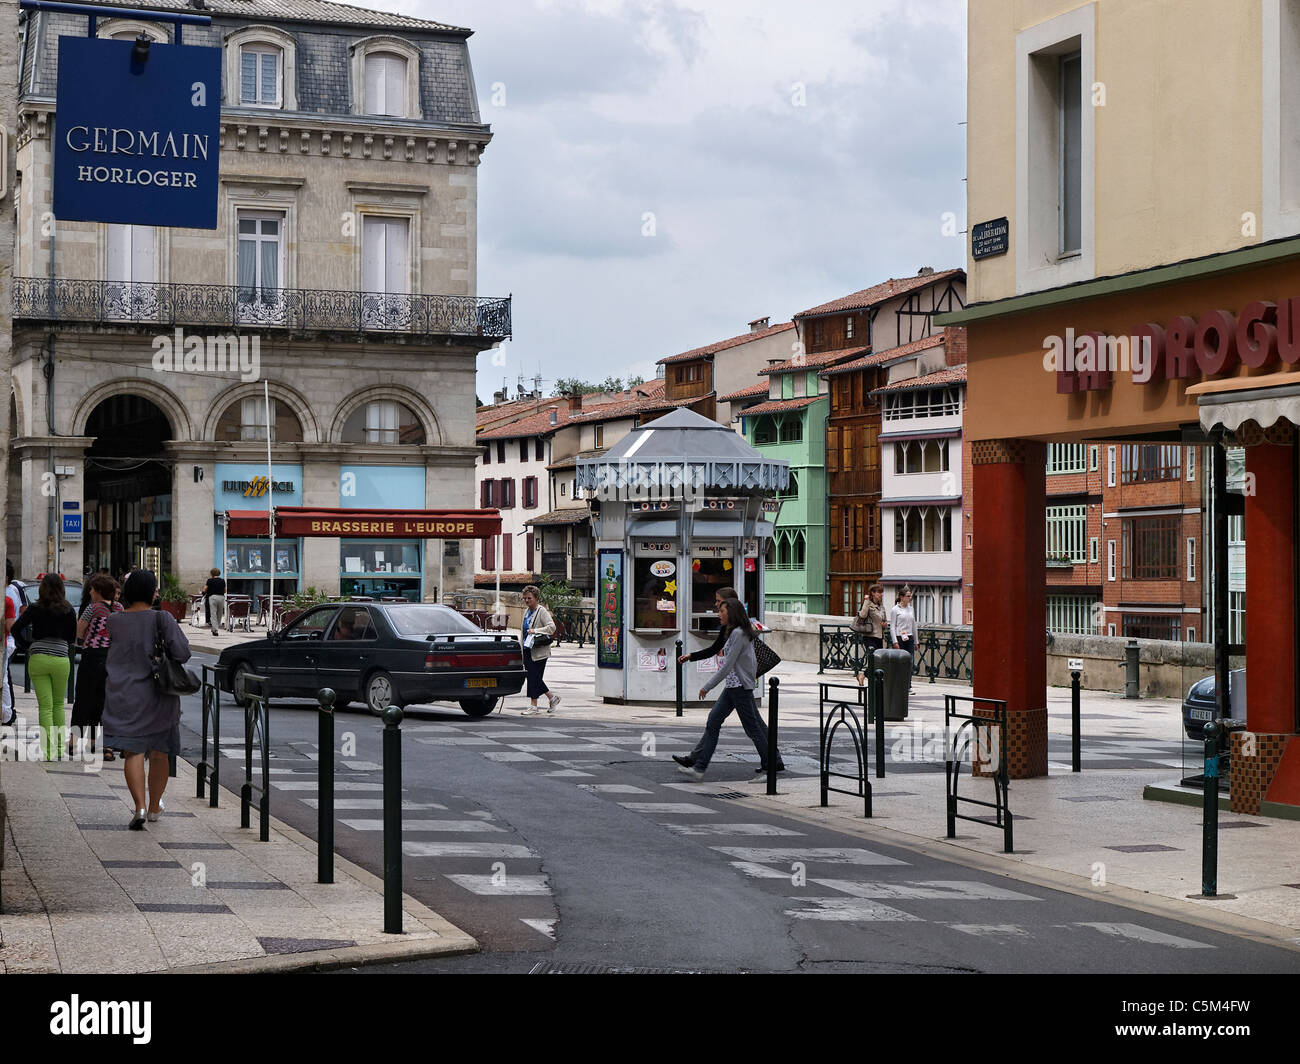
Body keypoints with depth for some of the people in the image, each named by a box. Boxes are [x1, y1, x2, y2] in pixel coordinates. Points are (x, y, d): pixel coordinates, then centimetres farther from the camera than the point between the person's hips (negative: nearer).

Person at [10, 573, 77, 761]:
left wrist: (27, 648, 8)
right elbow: (72, 638, 9)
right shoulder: (69, 611, 1)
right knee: (59, 704, 18)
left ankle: (49, 753, -6)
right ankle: (59, 747, 19)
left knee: (45, 706, 0)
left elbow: (15, 629, -7)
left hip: (38, 660, -1)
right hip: (61, 659, 1)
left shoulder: (36, 609, -2)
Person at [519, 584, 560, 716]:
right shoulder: (527, 611, 16)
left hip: (539, 651, -8)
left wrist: (535, 631, -25)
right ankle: (551, 697, 23)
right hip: (527, 649, 8)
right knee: (532, 677, 8)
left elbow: (552, 627, -20)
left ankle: (533, 705, -1)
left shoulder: (542, 611, -9)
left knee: (534, 677, -6)